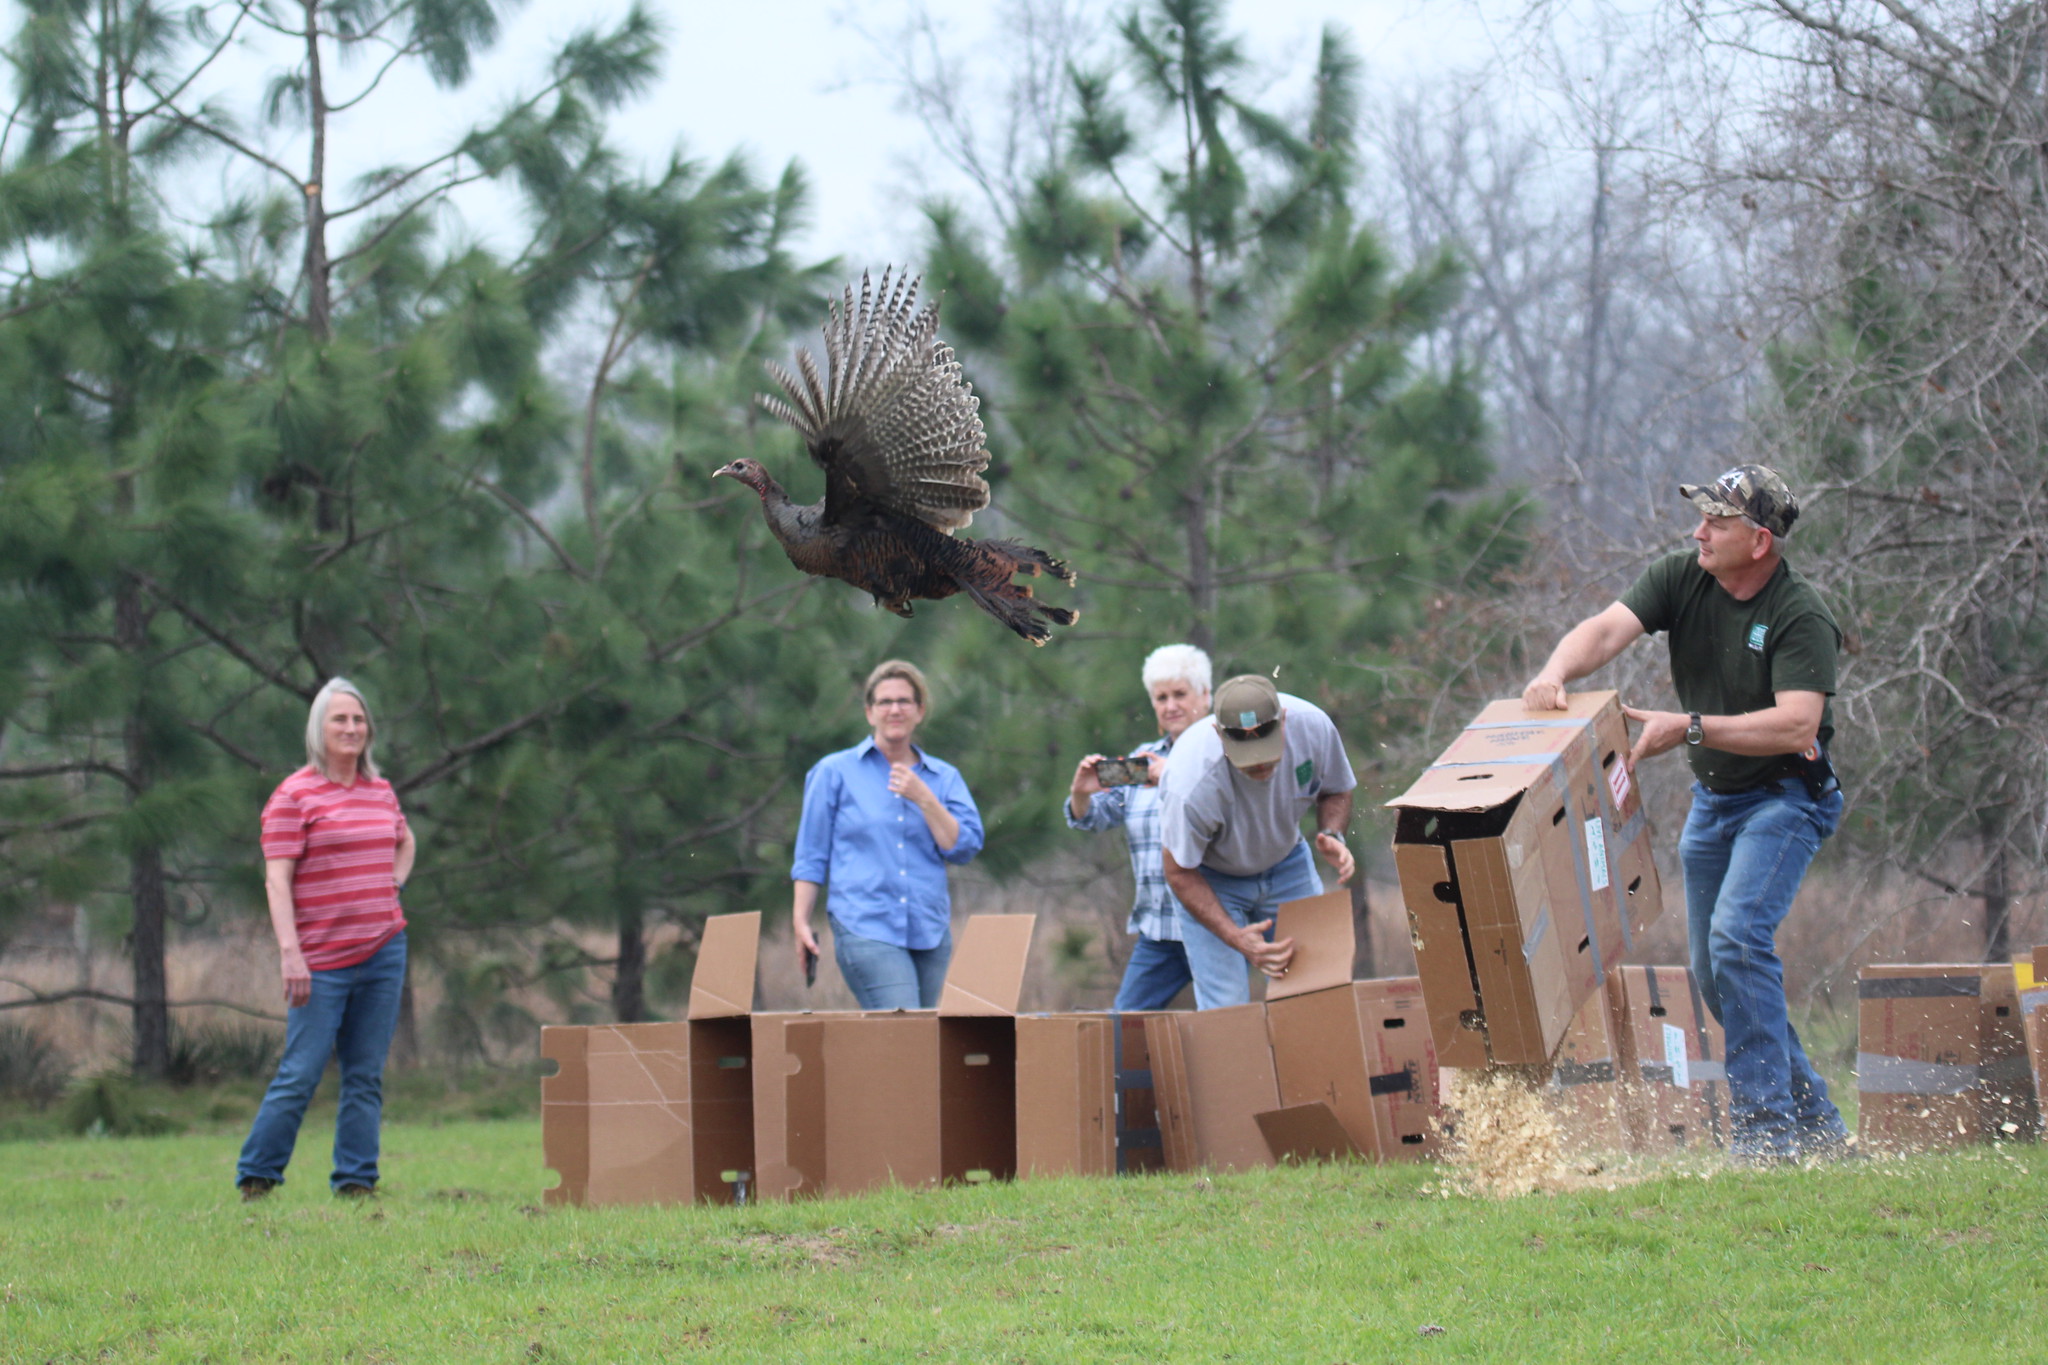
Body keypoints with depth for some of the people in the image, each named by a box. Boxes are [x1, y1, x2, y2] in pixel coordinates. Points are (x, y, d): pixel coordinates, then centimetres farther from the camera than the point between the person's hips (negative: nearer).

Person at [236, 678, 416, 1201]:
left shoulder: (381, 791, 13)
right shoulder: (294, 796, -5)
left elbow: (405, 842, 35)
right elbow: (276, 878, -10)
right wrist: (290, 951, -18)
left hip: (383, 954, 6)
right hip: (323, 960, -5)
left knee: (365, 1077, 5)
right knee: (300, 1074, -6)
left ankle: (356, 1182, 9)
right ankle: (256, 1177, 3)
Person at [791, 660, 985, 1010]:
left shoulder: (944, 777, 14)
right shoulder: (835, 772, 8)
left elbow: (963, 848, 4)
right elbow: (811, 856, 8)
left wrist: (924, 799, -6)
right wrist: (801, 923, 1)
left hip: (929, 934, 4)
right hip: (866, 929, -4)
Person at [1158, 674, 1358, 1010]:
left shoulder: (1312, 726, -26)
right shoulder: (1192, 783, -37)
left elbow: (1336, 792, -3)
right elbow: (1180, 873, -22)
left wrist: (1331, 836, -24)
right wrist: (1237, 938, -32)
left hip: (1286, 863, 4)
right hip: (1210, 876, -4)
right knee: (1227, 1015, -14)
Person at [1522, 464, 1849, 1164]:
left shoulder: (1801, 617, -22)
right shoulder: (1682, 578, -5)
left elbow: (1796, 725, -31)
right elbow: (1608, 628, -17)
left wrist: (1689, 728, -37)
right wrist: (1557, 671, -38)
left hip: (1787, 796, -7)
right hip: (1713, 796, 7)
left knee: (1738, 933, -25)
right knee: (1713, 971, 9)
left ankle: (1769, 1126, -22)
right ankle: (1818, 1125, 20)